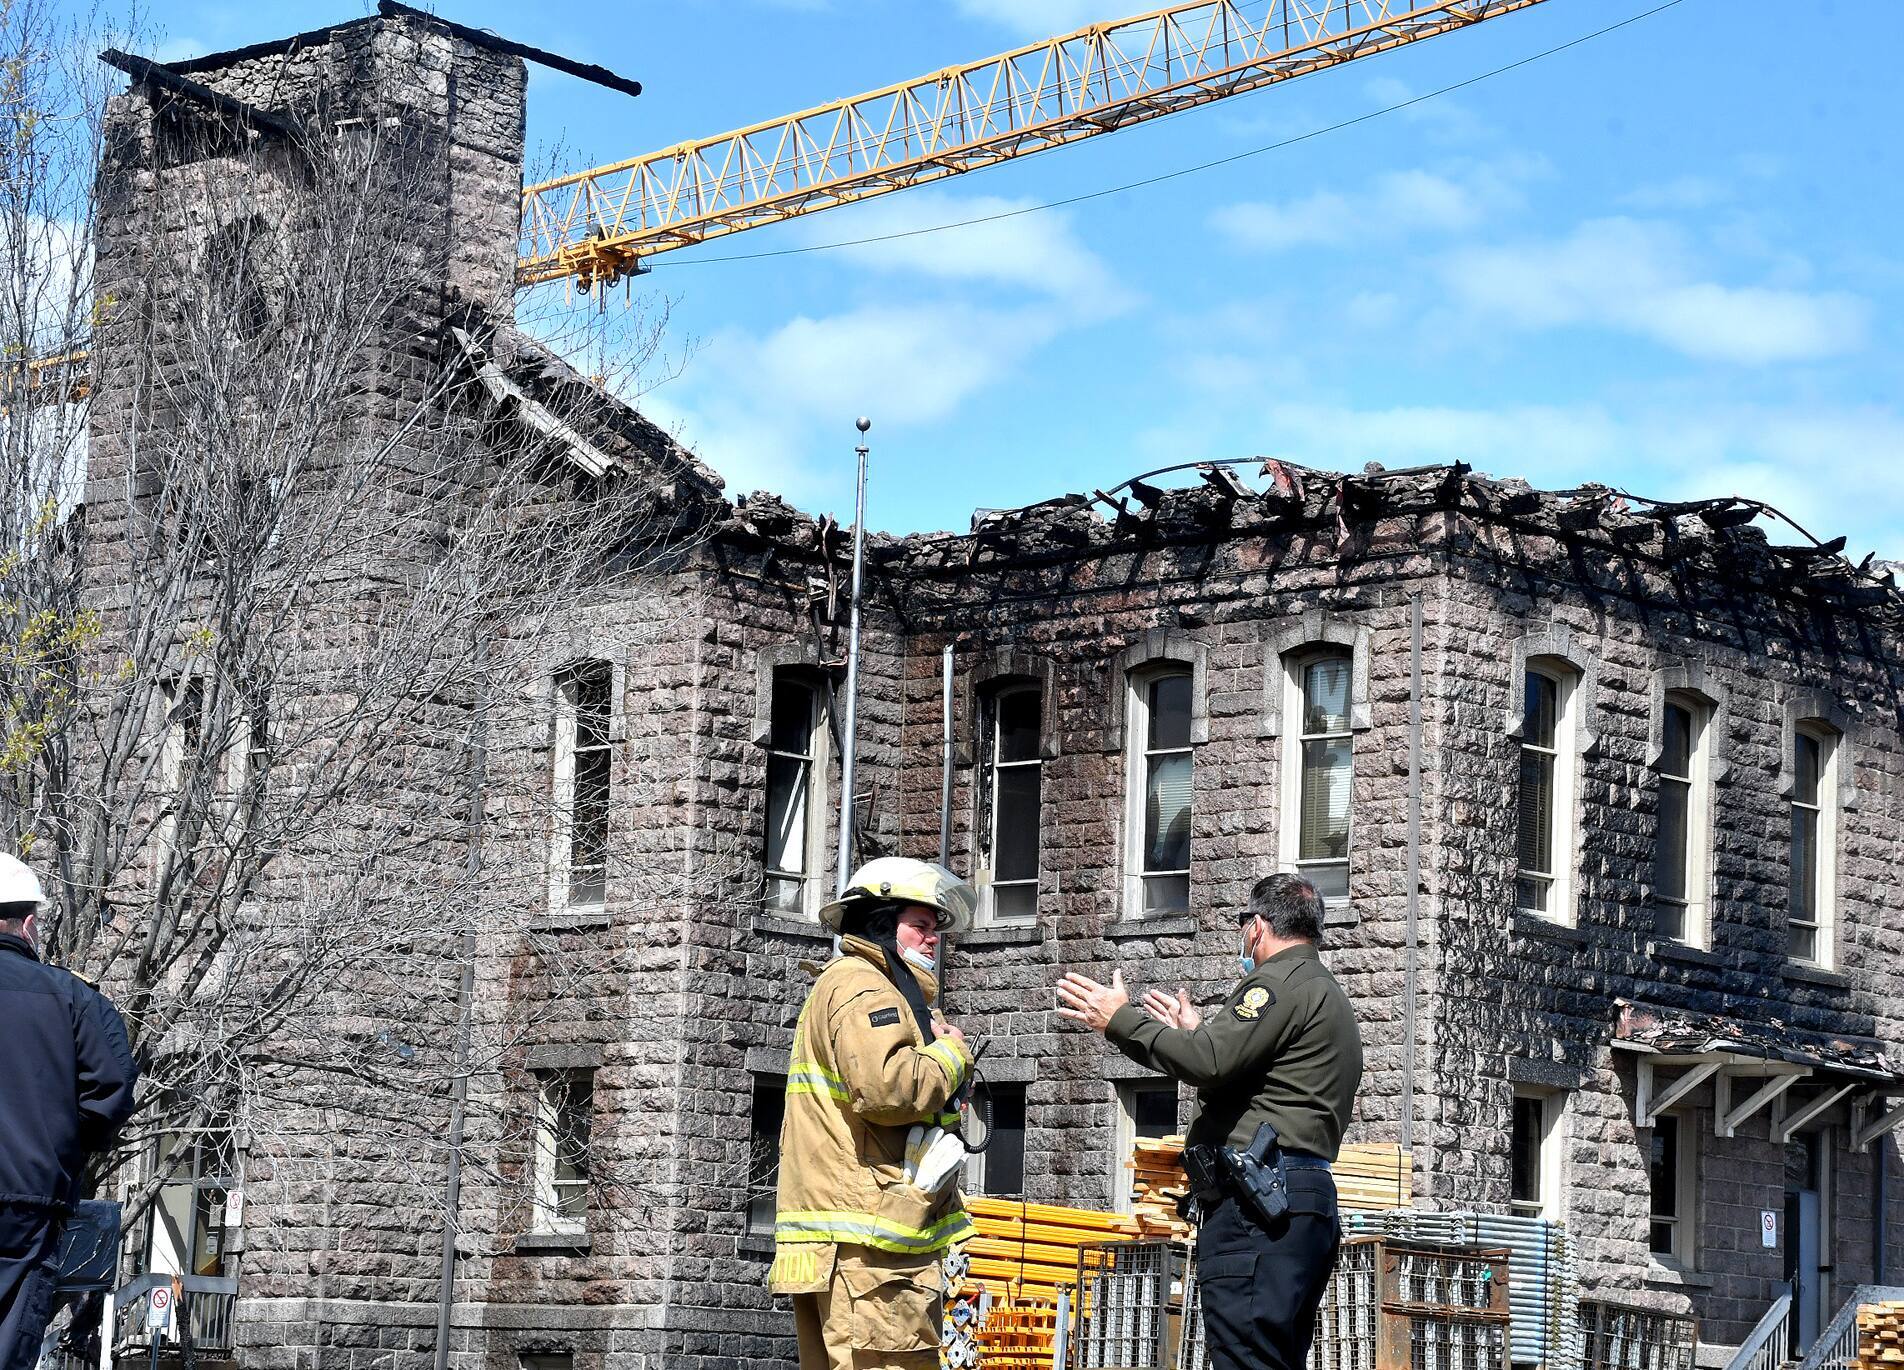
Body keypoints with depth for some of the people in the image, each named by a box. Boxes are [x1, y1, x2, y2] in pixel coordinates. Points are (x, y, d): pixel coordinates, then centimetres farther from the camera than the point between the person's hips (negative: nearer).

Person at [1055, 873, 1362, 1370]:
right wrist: (1198, 1032, 39)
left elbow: (1207, 1063, -17)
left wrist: (1123, 1021, -5)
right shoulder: (1330, 997, 27)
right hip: (1312, 1200, 11)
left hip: (1257, 1202, -11)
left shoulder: (1280, 983, -7)